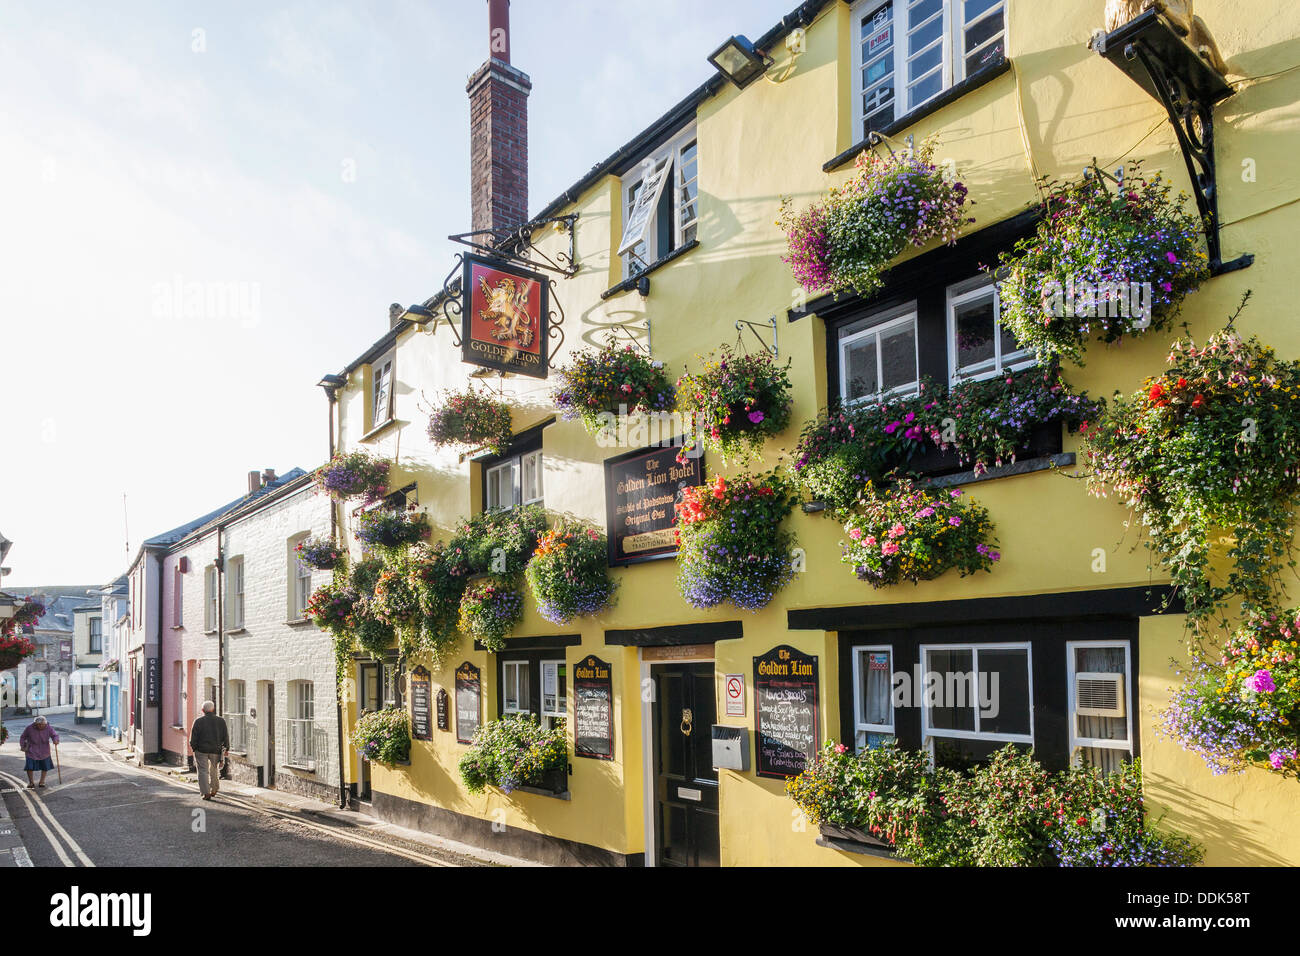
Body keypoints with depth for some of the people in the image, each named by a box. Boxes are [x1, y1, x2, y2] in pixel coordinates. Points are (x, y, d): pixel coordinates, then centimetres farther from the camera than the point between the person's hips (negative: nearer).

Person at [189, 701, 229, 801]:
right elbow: (226, 736, 5)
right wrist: (226, 748, 13)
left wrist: (193, 748, 6)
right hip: (216, 750, 3)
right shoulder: (221, 721, 1)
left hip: (202, 750, -3)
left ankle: (206, 793, -6)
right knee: (214, 770, 20)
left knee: (203, 771, 1)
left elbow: (193, 737, -5)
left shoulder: (198, 721, -5)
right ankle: (214, 790, 29)